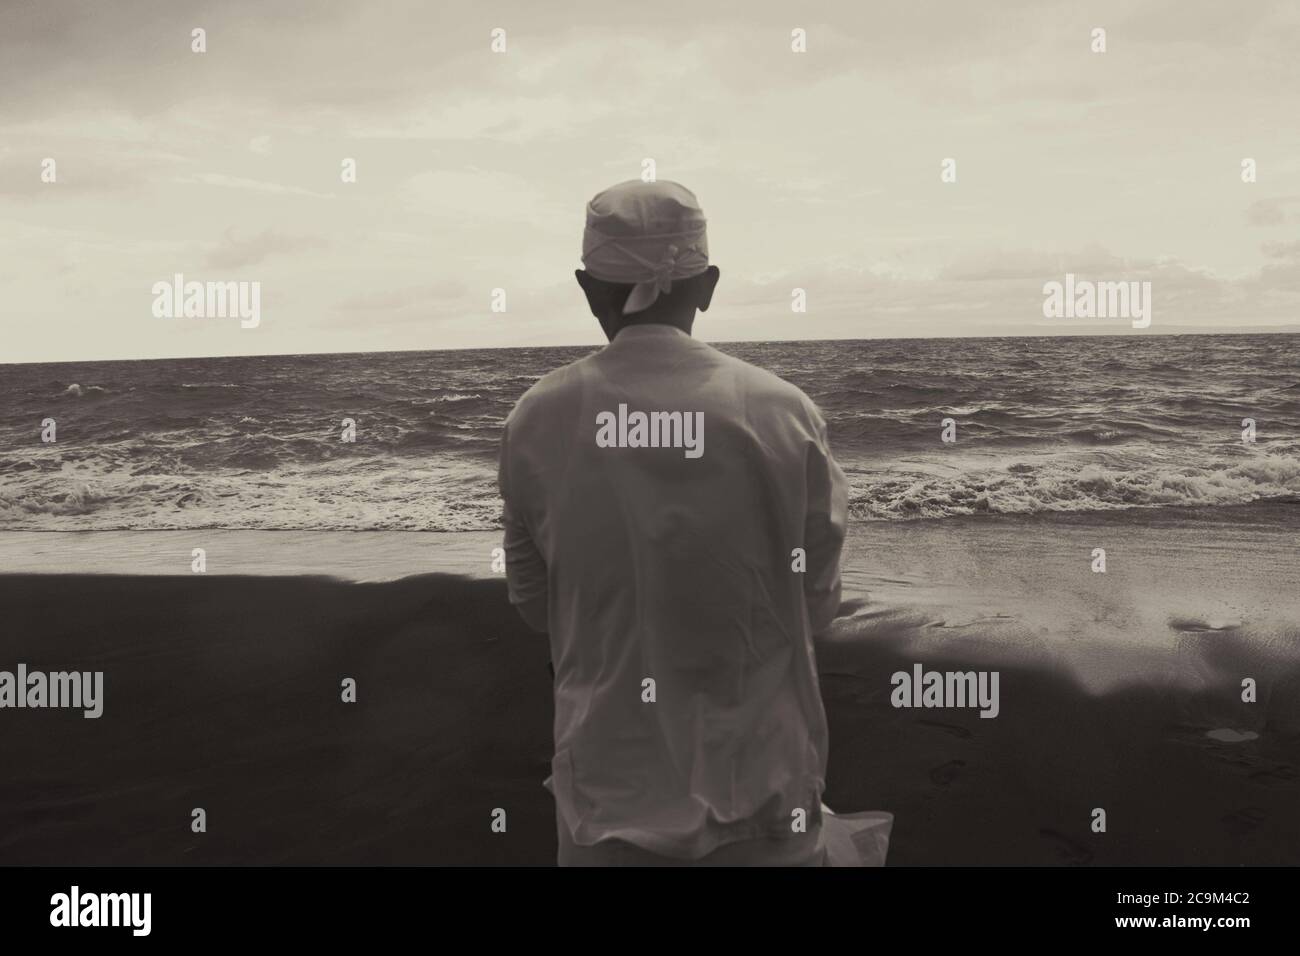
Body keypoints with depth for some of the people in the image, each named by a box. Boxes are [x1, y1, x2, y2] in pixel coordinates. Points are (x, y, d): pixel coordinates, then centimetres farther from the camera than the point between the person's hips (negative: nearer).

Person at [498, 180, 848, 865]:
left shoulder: (536, 421, -8)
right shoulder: (784, 415, -12)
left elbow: (533, 603, 1)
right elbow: (816, 603, -4)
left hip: (603, 790, 1)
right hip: (755, 794, -1)